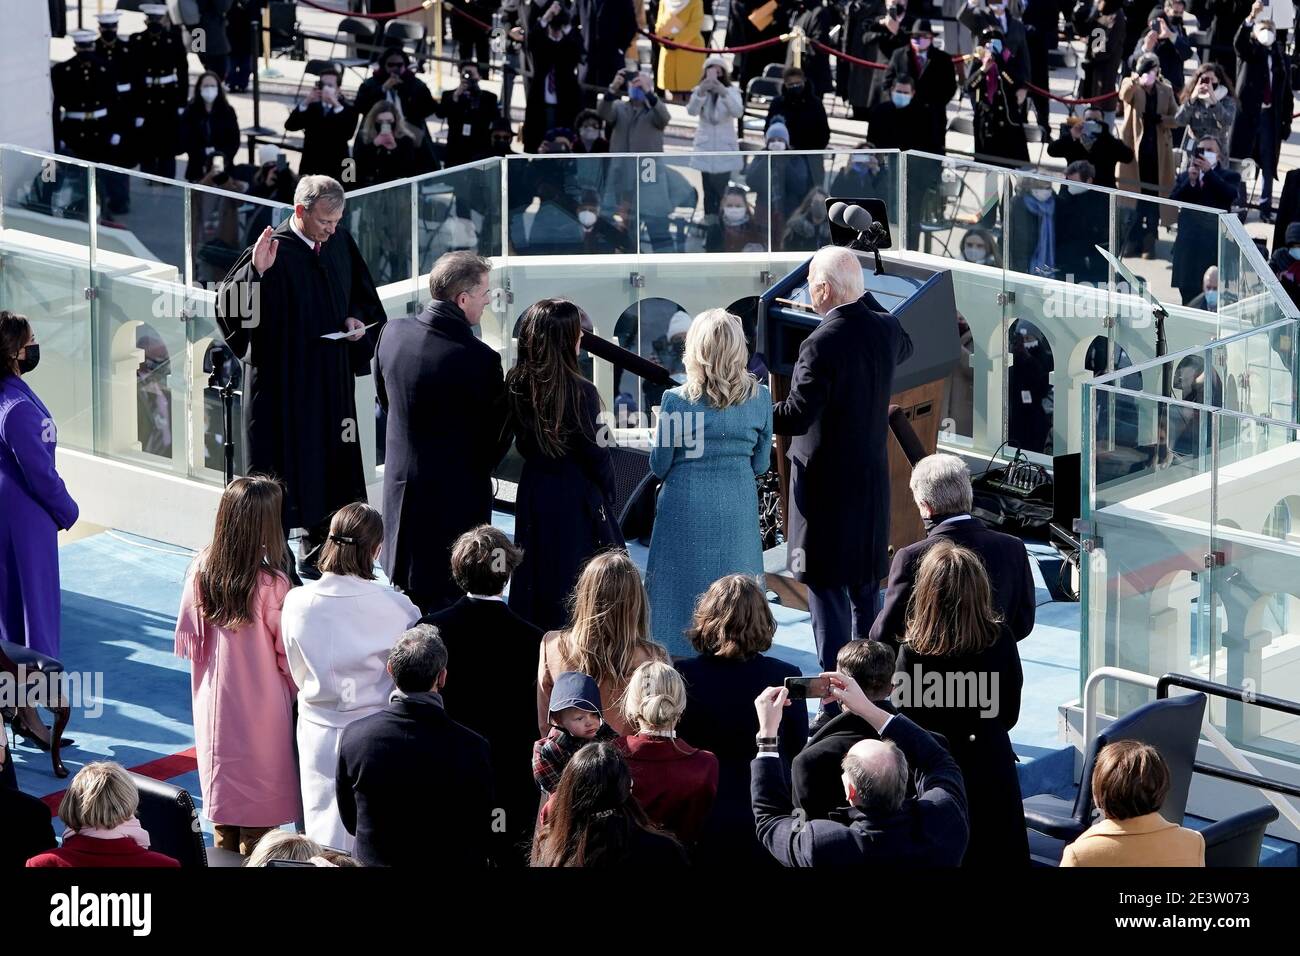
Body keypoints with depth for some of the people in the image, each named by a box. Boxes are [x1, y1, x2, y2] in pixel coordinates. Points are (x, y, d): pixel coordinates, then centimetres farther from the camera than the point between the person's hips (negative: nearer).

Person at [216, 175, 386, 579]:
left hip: (332, 377, 7)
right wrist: (255, 270, -42)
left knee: (331, 463, 15)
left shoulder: (340, 243, 3)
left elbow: (362, 293, 18)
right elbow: (232, 308, -26)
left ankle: (319, 551, 29)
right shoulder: (273, 251, -17)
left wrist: (357, 319, -2)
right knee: (285, 465, -2)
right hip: (285, 379, -7)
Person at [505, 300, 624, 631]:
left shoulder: (516, 386, -4)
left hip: (534, 493, 6)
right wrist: (607, 494, 4)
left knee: (536, 576, 15)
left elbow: (522, 444, 5)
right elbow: (596, 454, -13)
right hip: (577, 498, -6)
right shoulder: (580, 393, -20)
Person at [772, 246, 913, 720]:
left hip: (825, 485, -7)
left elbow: (797, 414, -23)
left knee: (826, 590, -2)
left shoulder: (821, 344, -22)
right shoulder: (884, 329, 1)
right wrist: (864, 298, 27)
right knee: (864, 590, 17)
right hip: (872, 481, 8)